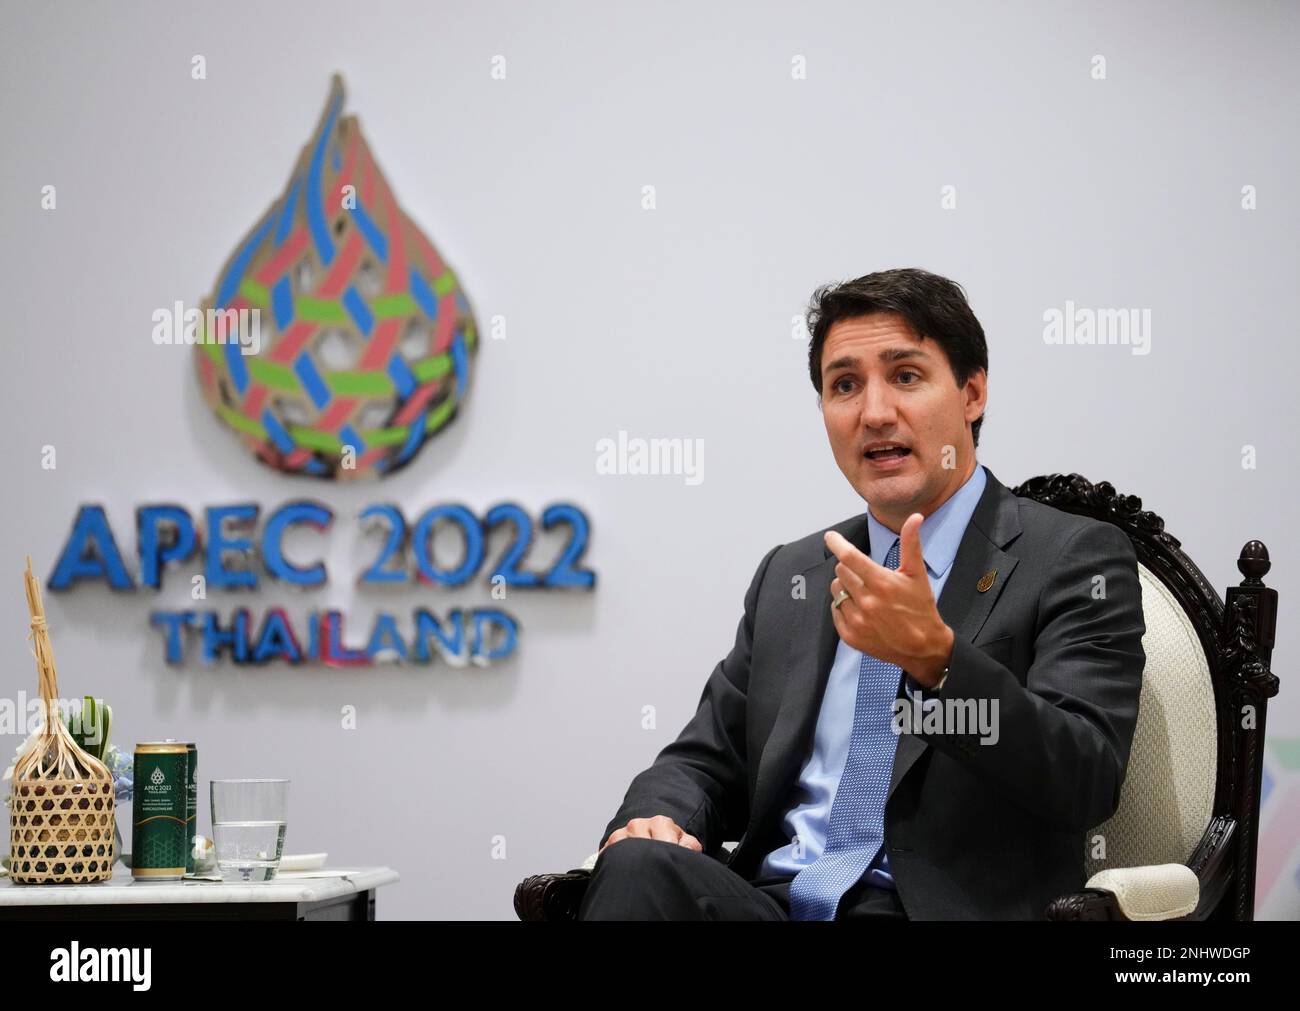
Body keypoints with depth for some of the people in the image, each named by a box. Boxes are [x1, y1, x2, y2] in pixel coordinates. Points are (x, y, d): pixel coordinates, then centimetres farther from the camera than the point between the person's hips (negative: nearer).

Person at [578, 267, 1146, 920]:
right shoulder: (788, 576, 20)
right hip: (769, 902, 5)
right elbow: (706, 761, 19)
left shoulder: (1076, 560, 2)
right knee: (640, 868, -29)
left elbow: (1086, 785, -11)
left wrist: (934, 656, -25)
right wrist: (650, 822, -4)